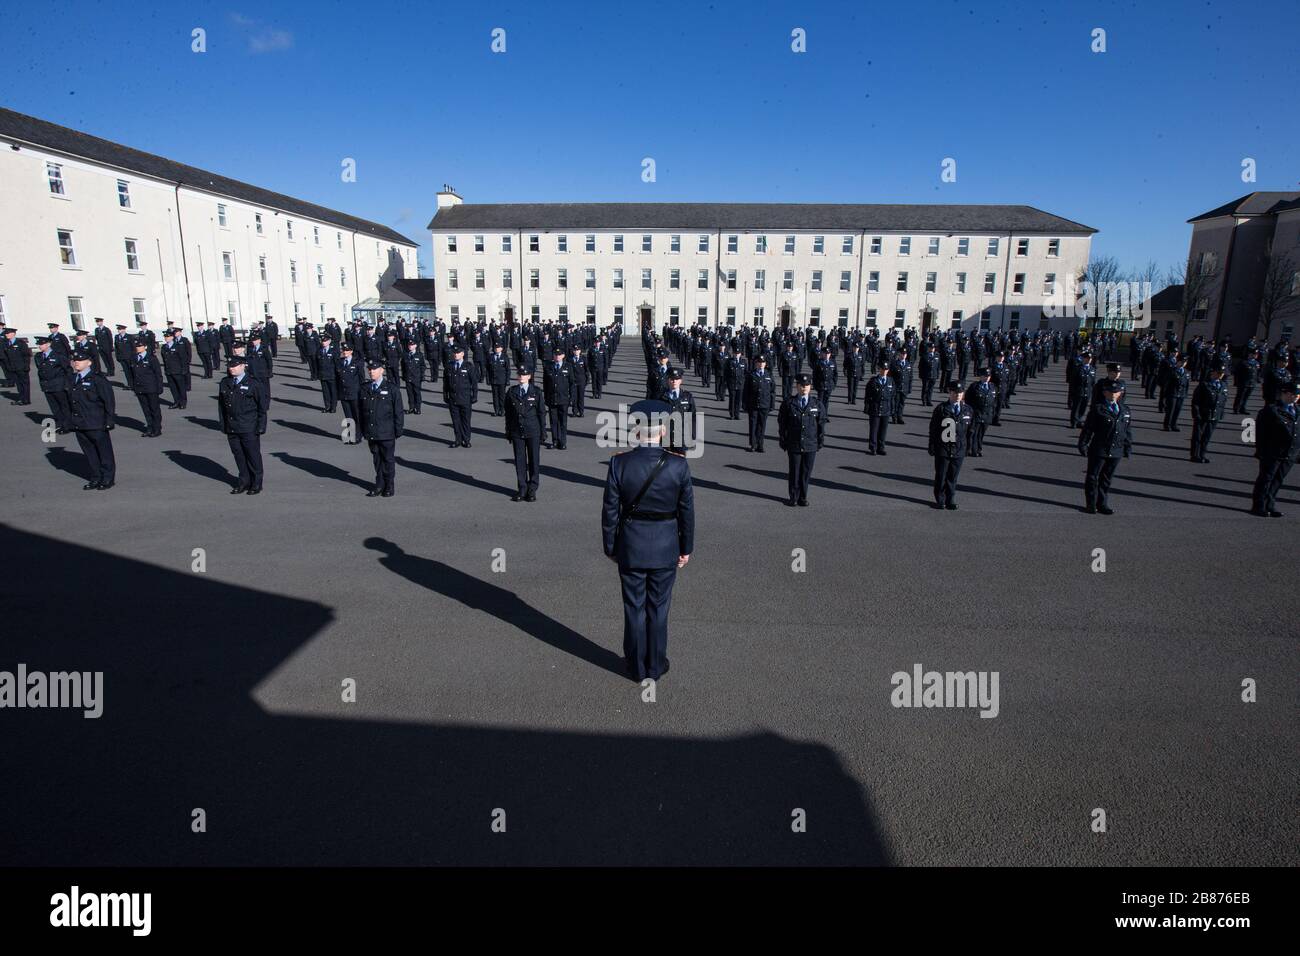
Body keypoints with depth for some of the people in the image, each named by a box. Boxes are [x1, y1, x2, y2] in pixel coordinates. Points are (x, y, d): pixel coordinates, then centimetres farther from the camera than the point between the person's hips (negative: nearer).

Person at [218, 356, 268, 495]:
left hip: (249, 428, -5)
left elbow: (263, 404, -5)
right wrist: (223, 425, 9)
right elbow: (221, 405, 14)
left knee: (253, 455, 3)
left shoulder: (253, 383, -6)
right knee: (238, 454, 10)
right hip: (231, 428, 5)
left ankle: (256, 483, 15)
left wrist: (261, 426, -8)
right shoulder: (224, 383, 9)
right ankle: (244, 481, 23)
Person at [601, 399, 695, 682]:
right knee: (658, 608, 15)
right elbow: (686, 511, -5)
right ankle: (656, 666, 28)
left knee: (634, 608, 14)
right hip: (665, 549, 0)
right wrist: (686, 548, 8)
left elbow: (610, 510, -8)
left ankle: (636, 667, 28)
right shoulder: (679, 465, -13)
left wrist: (610, 547, 5)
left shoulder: (619, 463, -15)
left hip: (630, 548, 0)